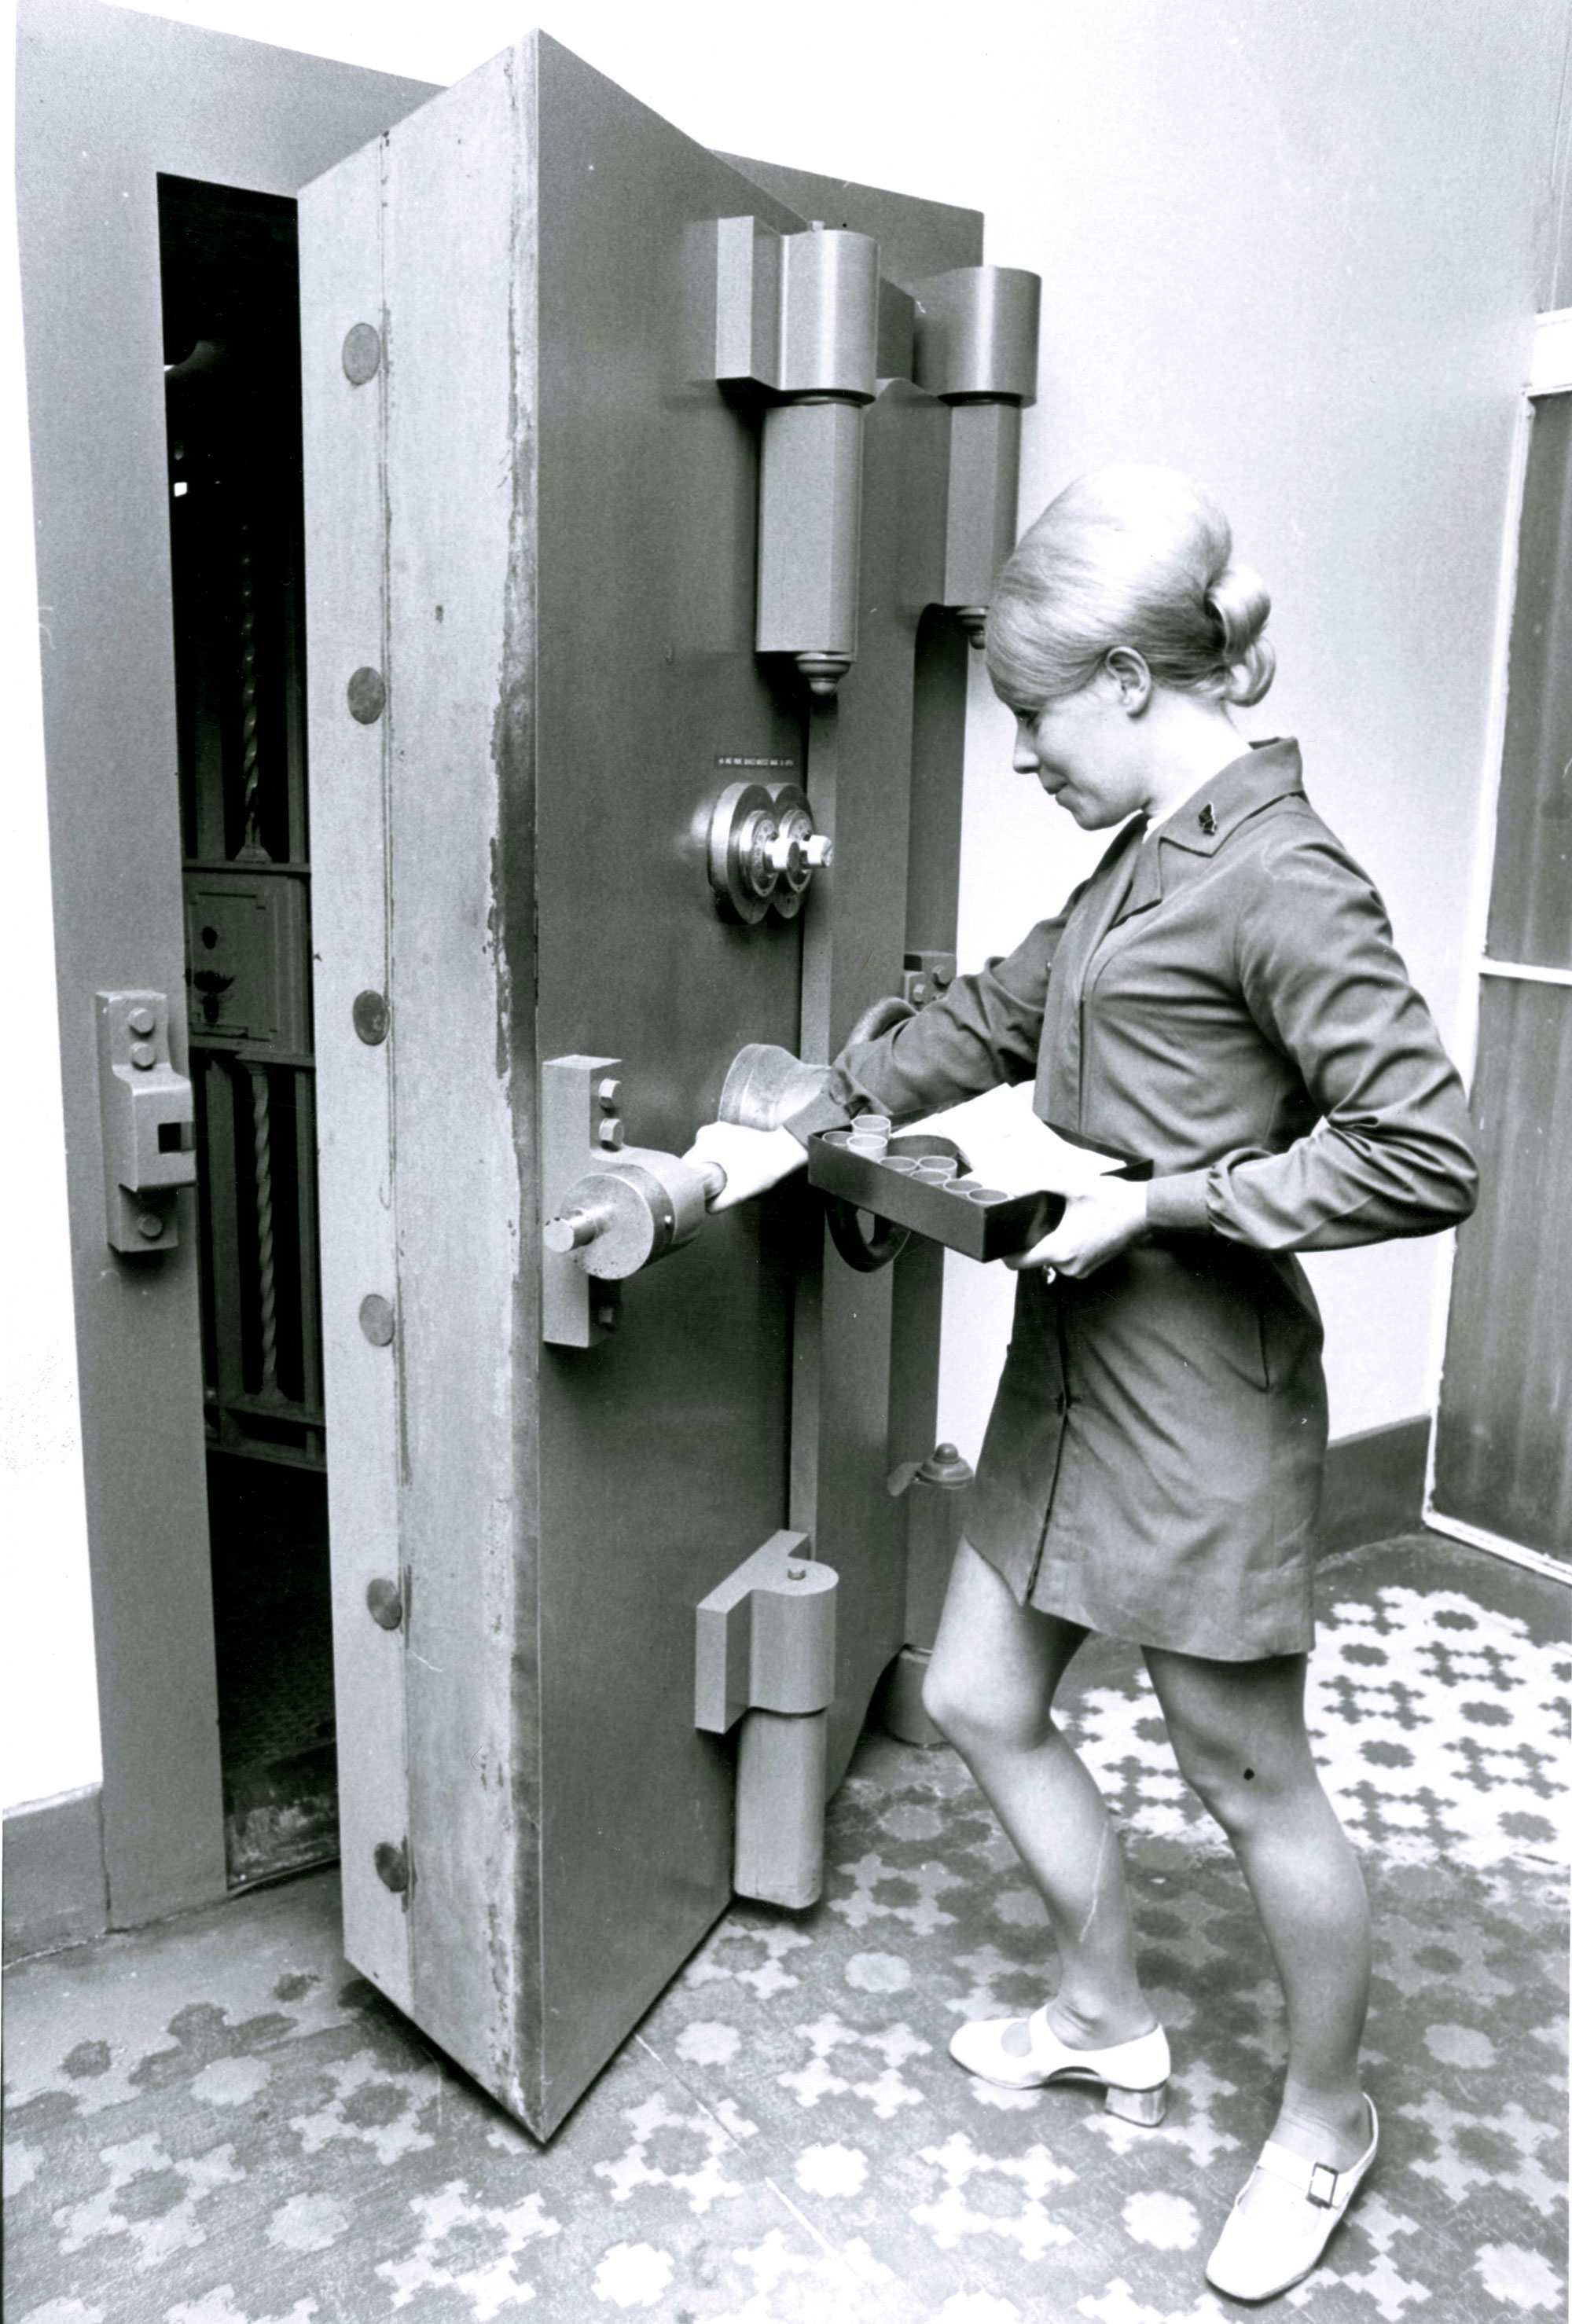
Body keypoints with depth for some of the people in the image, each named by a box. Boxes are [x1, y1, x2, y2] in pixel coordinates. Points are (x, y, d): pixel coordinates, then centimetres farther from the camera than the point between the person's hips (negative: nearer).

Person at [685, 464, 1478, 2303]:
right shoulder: (1143, 859, 9)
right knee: (981, 1701, 18)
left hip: (1199, 1387, -9)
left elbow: (1423, 1157, -23)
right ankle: (1107, 2016, 41)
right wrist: (803, 1128, 19)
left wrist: (1163, 1199, -20)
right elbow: (997, 1013, 20)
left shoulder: (1277, 876, -19)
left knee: (1248, 1780, 10)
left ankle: (1325, 2116, 36)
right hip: (1077, 1355, 9)